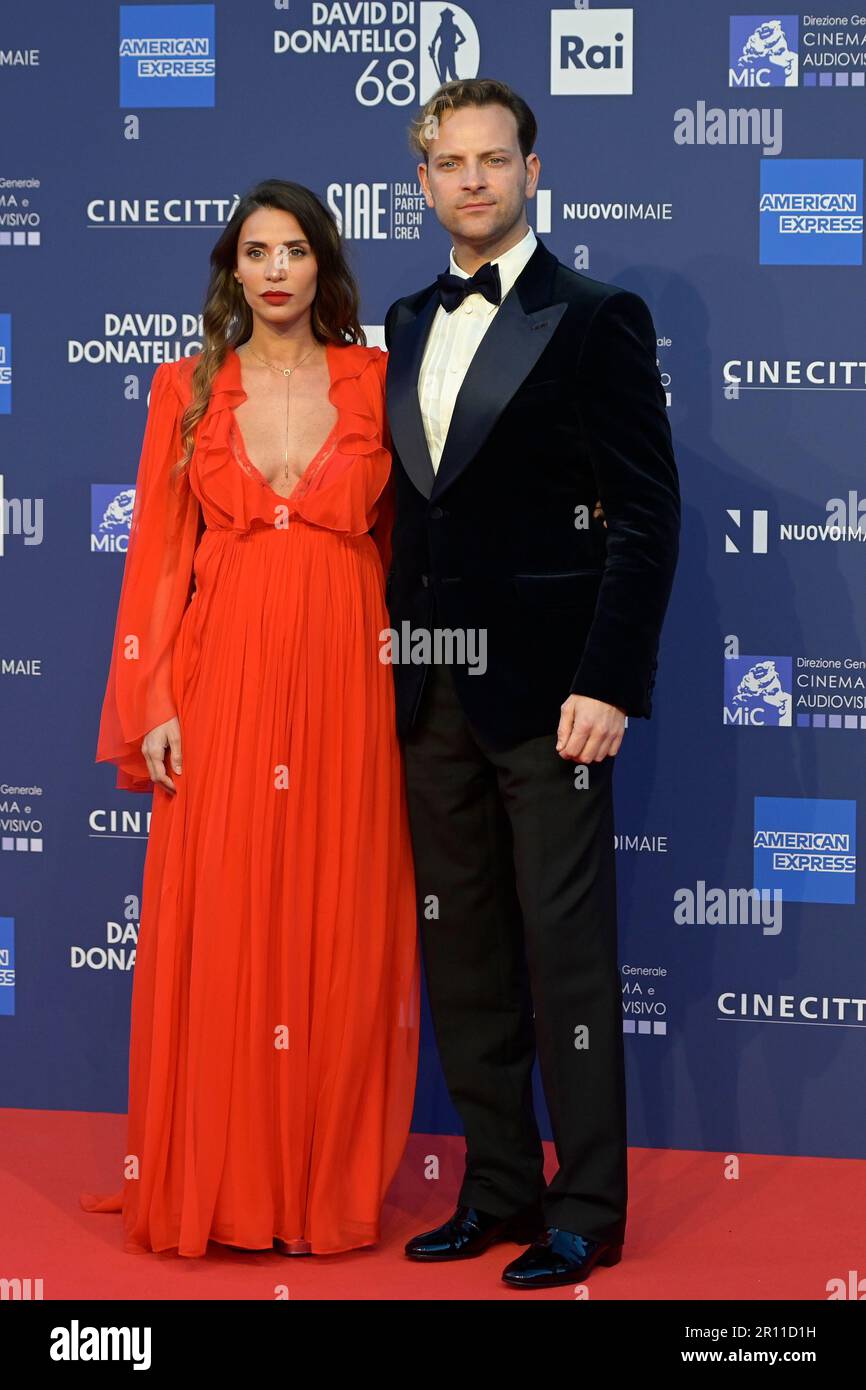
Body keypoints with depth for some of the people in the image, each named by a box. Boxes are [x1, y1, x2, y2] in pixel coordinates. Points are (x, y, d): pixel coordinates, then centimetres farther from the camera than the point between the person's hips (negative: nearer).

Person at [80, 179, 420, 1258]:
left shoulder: (375, 382, 6)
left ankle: (324, 1185, 15)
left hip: (345, 682, 0)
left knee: (336, 939, 3)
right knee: (215, 936, 1)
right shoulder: (187, 388, 7)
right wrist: (152, 707, -3)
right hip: (222, 681, 0)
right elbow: (158, 553, 4)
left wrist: (409, 688, -1)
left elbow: (406, 541, 8)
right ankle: (217, 1183, 13)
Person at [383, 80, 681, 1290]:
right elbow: (411, 506, 15)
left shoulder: (598, 319, -4)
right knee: (463, 954, 11)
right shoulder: (410, 325, 14)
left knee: (568, 952, -2)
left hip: (545, 688, -6)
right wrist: (391, 665, 7)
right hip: (432, 691, 6)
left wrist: (606, 685, -15)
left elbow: (646, 516, -9)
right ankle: (500, 1189, 21)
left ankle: (587, 1212, 8)